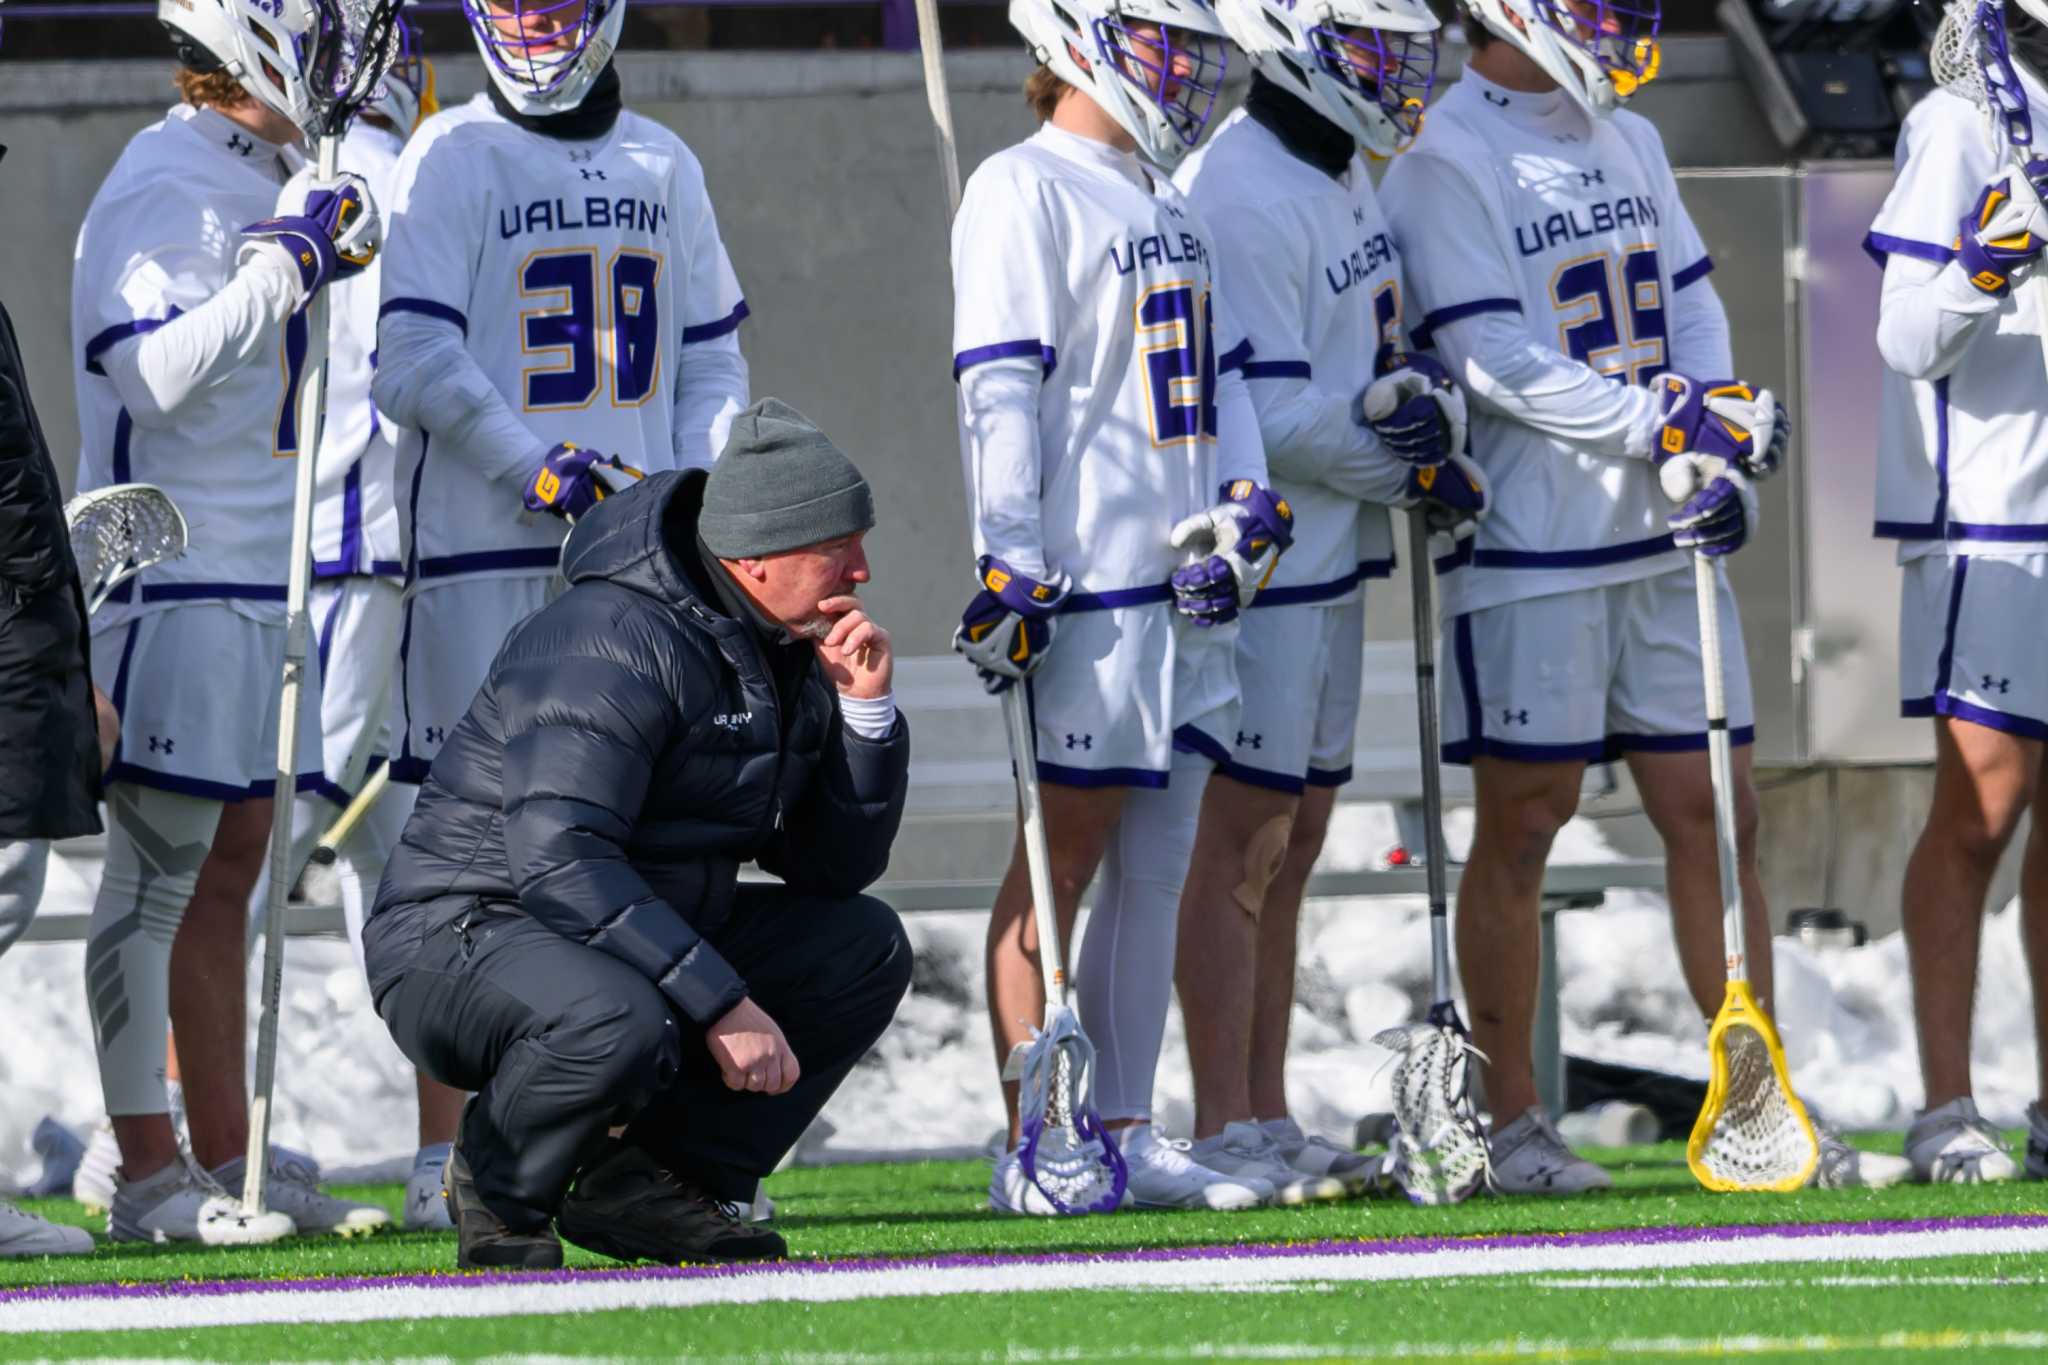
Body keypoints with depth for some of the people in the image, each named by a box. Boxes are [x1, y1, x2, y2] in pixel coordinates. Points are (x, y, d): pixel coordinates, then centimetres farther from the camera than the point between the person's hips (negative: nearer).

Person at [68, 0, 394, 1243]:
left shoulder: (272, 183, 16)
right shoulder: (170, 189, -14)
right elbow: (153, 371, -24)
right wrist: (285, 264, -22)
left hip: (258, 580, 9)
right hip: (174, 572, -9)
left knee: (230, 866, 11)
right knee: (157, 872, -6)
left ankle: (228, 1158, 15)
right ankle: (148, 1176, -4)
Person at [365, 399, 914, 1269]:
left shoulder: (791, 651, 7)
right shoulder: (616, 642, -22)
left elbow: (835, 868, 11)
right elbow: (559, 863, -32)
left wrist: (865, 710, -5)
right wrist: (719, 1003, -35)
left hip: (634, 940, 9)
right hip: (460, 939, -9)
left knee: (863, 948, 4)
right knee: (619, 1027, -40)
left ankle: (649, 1184, 2)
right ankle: (497, 1188, -6)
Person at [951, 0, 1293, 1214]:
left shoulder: (1172, 208, 20)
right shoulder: (1025, 194, -7)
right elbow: (1000, 389, -13)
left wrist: (1247, 500, 5)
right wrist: (1011, 563, -19)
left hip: (1188, 581, 8)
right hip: (1086, 588, -8)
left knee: (1157, 869, 9)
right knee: (1063, 860, -5)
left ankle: (1128, 1137, 13)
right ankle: (1035, 1152, -3)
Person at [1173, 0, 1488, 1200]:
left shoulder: (1348, 180, 14)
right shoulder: (1243, 198, -17)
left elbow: (1382, 345, 20)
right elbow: (1271, 416, -19)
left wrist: (1413, 401, -2)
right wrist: (1418, 473, -10)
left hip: (1329, 562, 10)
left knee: (1293, 844, 12)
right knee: (1244, 843, -6)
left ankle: (1268, 1118, 17)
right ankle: (1224, 1133, -4)